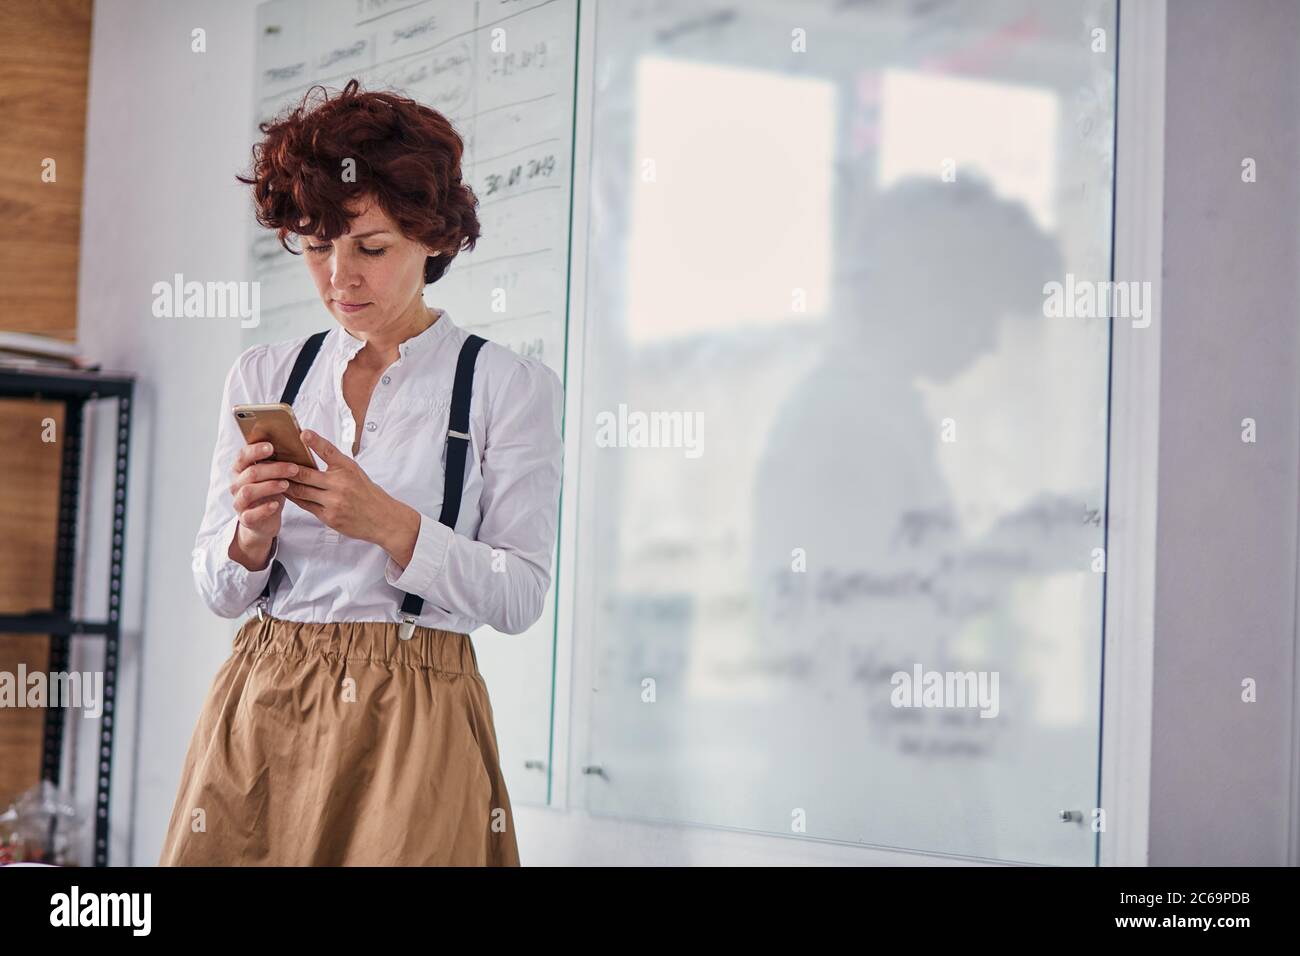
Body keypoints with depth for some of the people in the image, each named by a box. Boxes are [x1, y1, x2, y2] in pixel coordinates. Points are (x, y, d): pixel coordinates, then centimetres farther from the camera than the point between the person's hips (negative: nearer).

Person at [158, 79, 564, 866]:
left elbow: (520, 597, -7)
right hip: (262, 712, 3)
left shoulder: (514, 386, -2)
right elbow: (219, 591, 9)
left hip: (416, 726, -3)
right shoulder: (262, 378, 8)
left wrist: (390, 523, -20)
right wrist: (253, 531, -13)